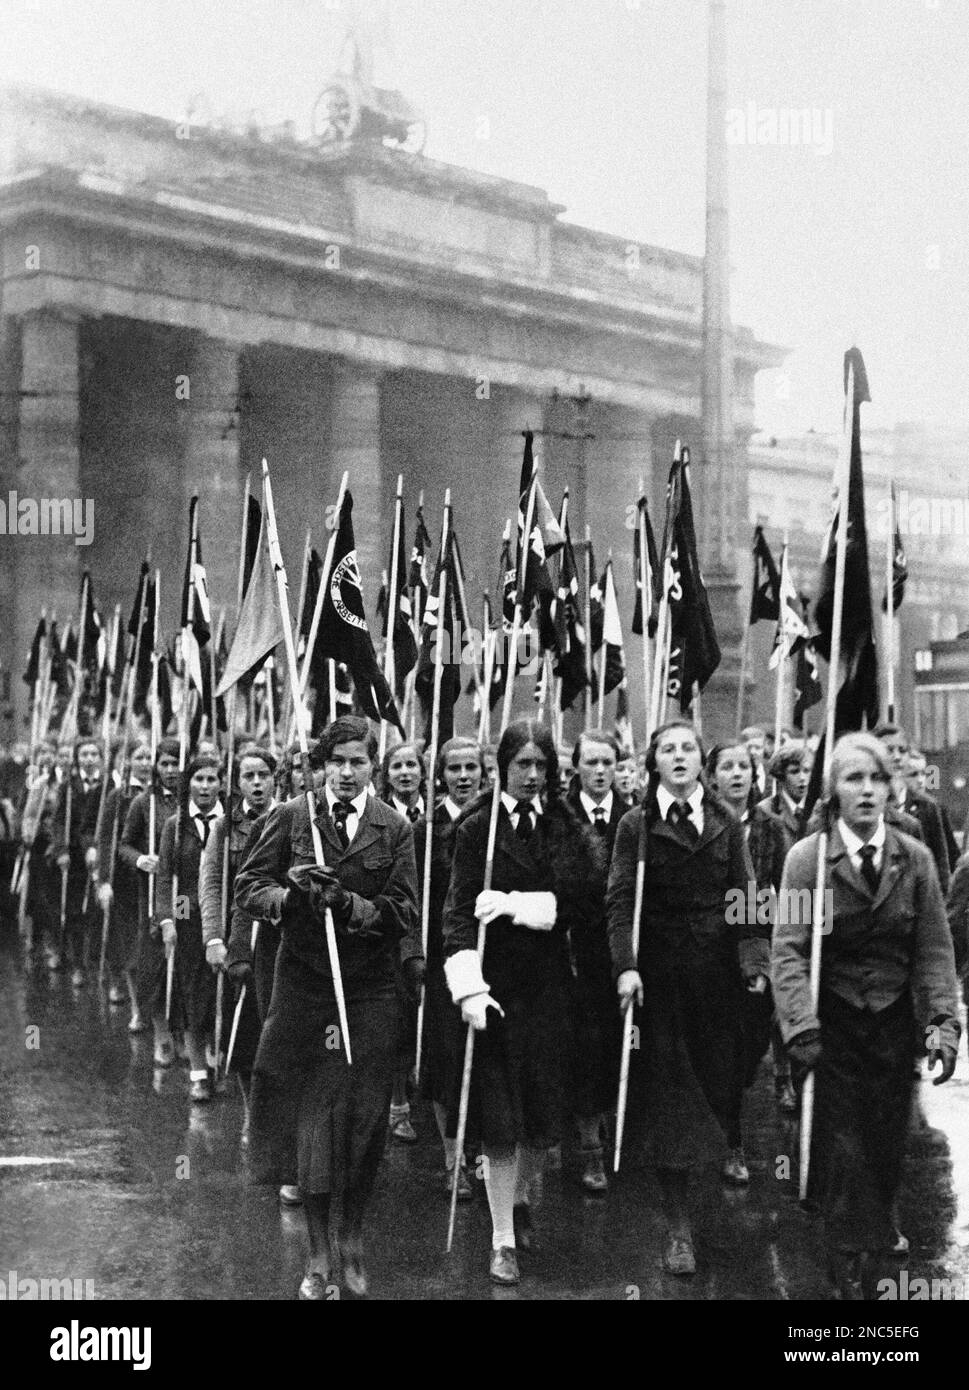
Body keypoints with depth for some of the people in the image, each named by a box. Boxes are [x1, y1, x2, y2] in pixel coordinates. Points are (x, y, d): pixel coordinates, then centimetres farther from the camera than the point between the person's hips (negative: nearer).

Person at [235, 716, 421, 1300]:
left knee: (364, 1119, 2)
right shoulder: (290, 818, 2)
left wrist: (347, 902, -20)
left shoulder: (395, 828, 1)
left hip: (370, 990, 0)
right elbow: (248, 888, 1)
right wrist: (289, 892, -19)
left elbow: (404, 912, -5)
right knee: (308, 1118, 4)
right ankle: (319, 1256, 17)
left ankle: (352, 1239, 25)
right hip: (303, 984, 0)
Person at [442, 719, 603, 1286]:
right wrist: (469, 988, -22)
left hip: (548, 986, 3)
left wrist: (516, 904, -17)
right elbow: (460, 910, -11)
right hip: (496, 985, -3)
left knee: (545, 1113, 9)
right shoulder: (478, 828, -4)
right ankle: (504, 1241, 9)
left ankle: (523, 1200, 37)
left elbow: (575, 900, -3)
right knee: (500, 1118, -1)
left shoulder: (564, 826, 6)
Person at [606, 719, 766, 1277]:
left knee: (724, 1077, 4)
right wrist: (626, 966, -15)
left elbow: (745, 899, 4)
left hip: (719, 970, 2)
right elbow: (620, 902, -4)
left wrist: (755, 960, -7)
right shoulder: (636, 825, 2)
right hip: (661, 974, -1)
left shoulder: (727, 823, 7)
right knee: (669, 1096, -1)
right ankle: (679, 1226, 4)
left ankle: (730, 1148, 37)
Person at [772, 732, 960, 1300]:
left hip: (895, 1021, 2)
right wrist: (801, 1026, -20)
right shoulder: (807, 858, -7)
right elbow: (790, 950, -11)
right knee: (842, 1147, -3)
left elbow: (935, 948, 1)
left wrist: (943, 1021, -8)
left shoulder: (915, 858, 0)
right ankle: (851, 1270, 10)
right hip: (833, 1020, -2)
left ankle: (881, 1225, 35)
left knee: (889, 1141, 8)